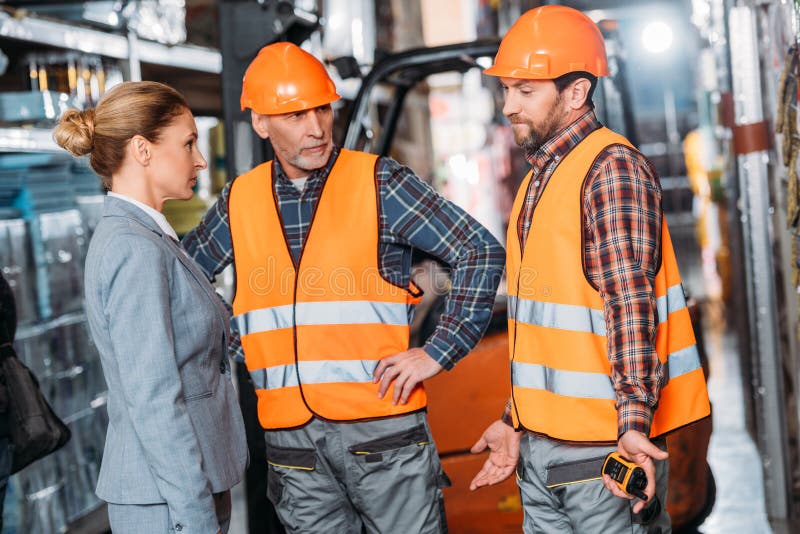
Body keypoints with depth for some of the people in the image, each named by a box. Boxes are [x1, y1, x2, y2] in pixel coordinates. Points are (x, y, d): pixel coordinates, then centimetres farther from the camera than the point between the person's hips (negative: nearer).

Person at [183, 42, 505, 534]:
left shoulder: (379, 184, -3)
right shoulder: (239, 202, 8)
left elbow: (481, 252, -5)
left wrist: (438, 352, -9)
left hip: (381, 424, -3)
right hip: (291, 438, 3)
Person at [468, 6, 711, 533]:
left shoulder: (612, 168, -12)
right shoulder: (539, 178, 15)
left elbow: (630, 302, -23)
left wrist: (634, 420, -31)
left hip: (607, 449, -8)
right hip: (540, 450, 9)